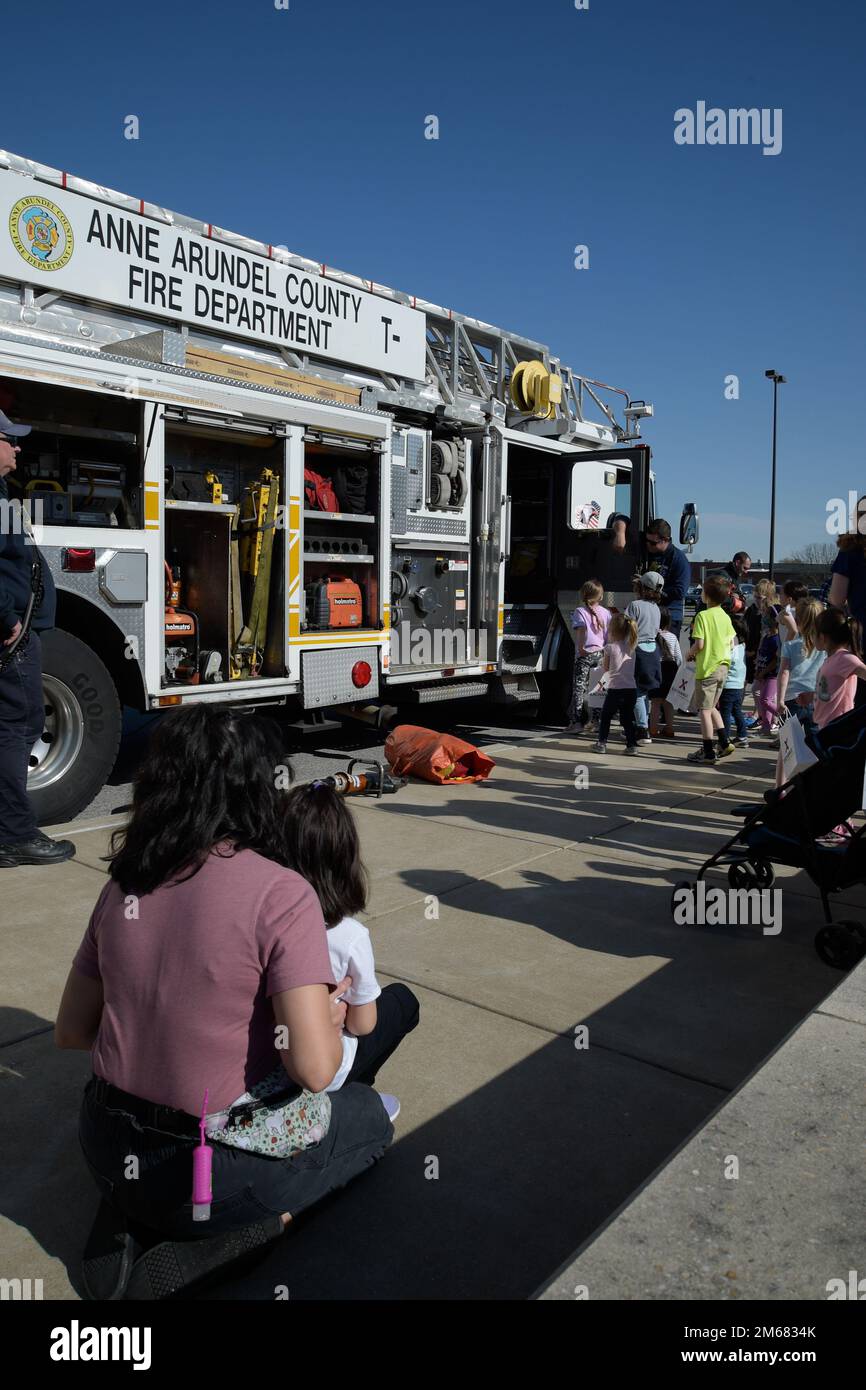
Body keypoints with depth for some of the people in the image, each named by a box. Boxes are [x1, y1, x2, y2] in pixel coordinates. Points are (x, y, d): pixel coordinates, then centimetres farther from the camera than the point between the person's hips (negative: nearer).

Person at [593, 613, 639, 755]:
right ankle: (632, 744, 9)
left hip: (615, 689, -4)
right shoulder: (631, 647, 8)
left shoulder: (610, 647, -7)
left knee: (605, 717, 11)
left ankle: (602, 743, 8)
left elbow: (606, 668, 3)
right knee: (627, 719, 14)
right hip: (631, 689, 4)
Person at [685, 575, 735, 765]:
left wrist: (690, 653, 0)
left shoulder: (703, 616, -13)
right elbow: (731, 645, 9)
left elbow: (699, 644, -19)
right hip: (723, 666, 7)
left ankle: (708, 752, 2)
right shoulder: (725, 617, 8)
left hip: (707, 668, -7)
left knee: (704, 710, 0)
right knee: (711, 707, 20)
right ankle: (724, 743, 17)